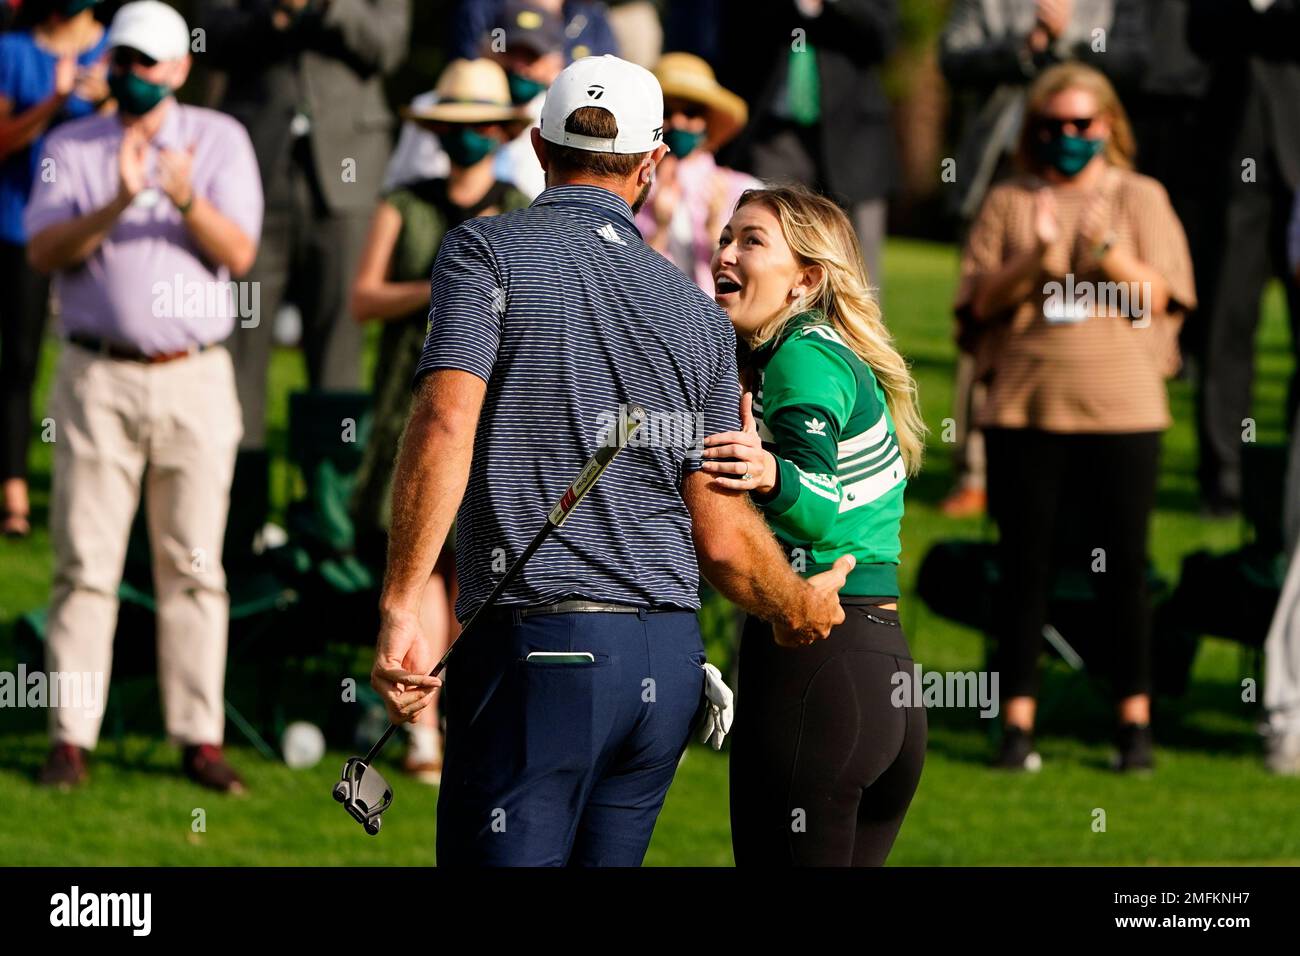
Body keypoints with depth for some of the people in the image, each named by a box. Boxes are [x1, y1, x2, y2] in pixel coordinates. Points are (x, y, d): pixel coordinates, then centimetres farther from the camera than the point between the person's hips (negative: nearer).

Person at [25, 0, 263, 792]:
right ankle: (71, 738, 0)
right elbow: (43, 251, -5)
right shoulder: (73, 147, 8)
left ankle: (200, 739, 4)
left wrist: (189, 200, -21)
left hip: (196, 378, 0)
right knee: (85, 565, -3)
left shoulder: (220, 140, 8)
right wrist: (117, 205, -20)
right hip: (98, 377, 0)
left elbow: (239, 254, -2)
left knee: (194, 566, 1)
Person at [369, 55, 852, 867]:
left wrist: (400, 607, -17)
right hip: (669, 661, 5)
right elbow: (722, 537, 11)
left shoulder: (487, 250, 0)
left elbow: (446, 422, -16)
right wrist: (802, 610, 30)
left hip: (539, 647, -5)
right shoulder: (700, 314, 14)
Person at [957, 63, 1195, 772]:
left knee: (1121, 568, 1)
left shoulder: (1140, 200, 8)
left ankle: (1135, 717, 8)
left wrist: (1105, 251, -16)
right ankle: (1018, 721, 6)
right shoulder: (1008, 204, 9)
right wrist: (1034, 260, -13)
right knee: (1024, 565, 1)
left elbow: (1158, 296, -1)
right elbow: (979, 302, 3)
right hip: (1024, 408, 1)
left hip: (1120, 410, -1)